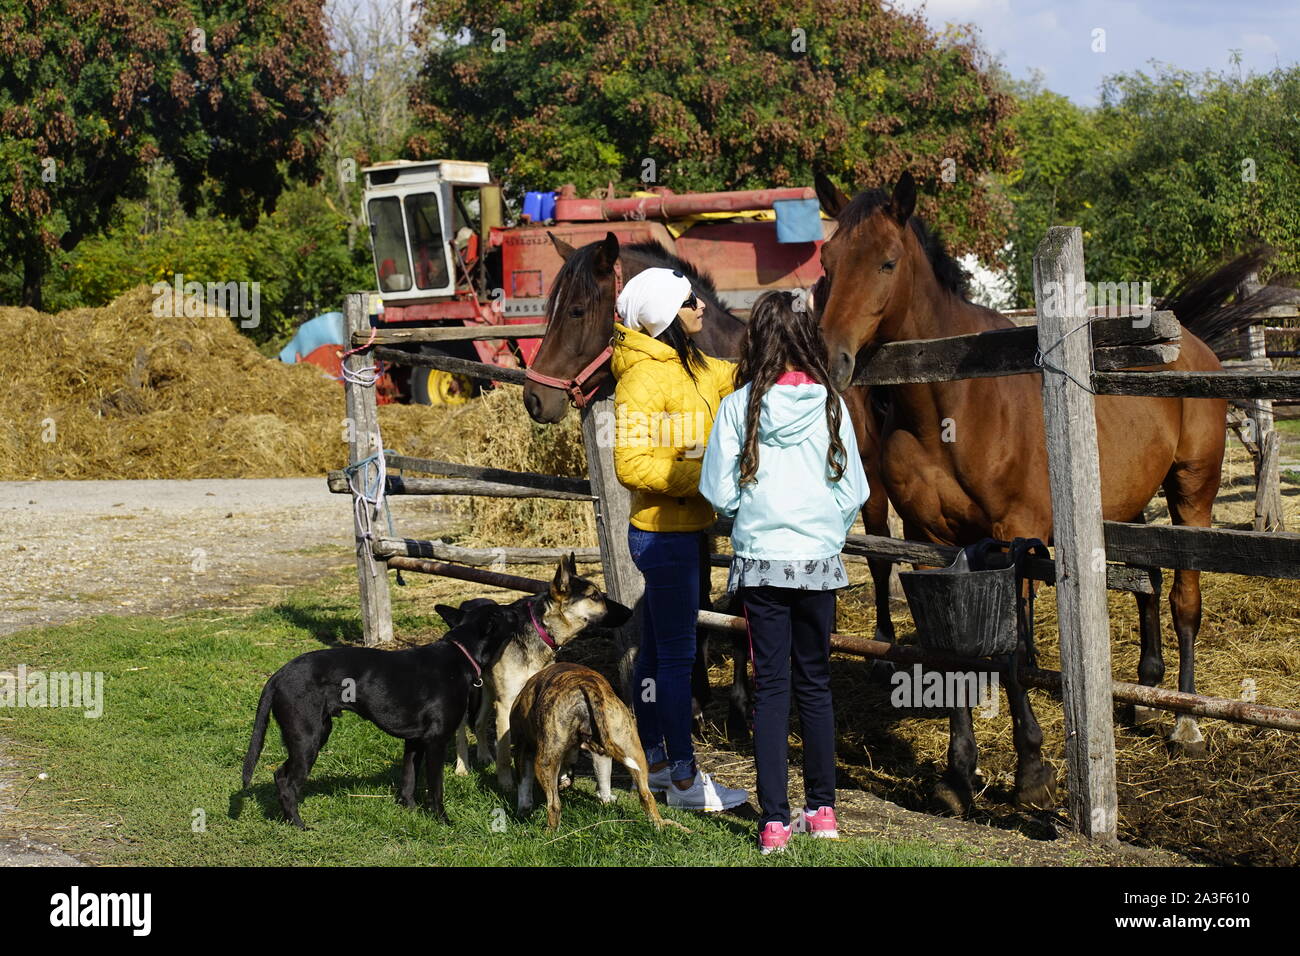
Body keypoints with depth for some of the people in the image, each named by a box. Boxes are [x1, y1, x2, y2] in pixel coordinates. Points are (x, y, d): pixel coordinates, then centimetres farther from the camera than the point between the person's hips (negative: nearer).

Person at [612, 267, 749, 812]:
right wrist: (700, 476, -21)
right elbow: (631, 465, -24)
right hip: (664, 535, -9)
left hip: (680, 531, 9)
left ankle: (652, 761, 26)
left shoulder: (689, 366, 9)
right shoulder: (644, 378, -20)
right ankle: (683, 779, 4)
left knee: (656, 649, 16)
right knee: (676, 655, -3)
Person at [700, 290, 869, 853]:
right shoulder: (829, 405, -4)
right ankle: (822, 809, 20)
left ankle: (775, 821, 1)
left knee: (770, 687, 4)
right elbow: (854, 490, 0)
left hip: (760, 560, -1)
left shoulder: (740, 405, -8)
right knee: (815, 684, 14)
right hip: (819, 560, 1)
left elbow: (719, 491, -7)